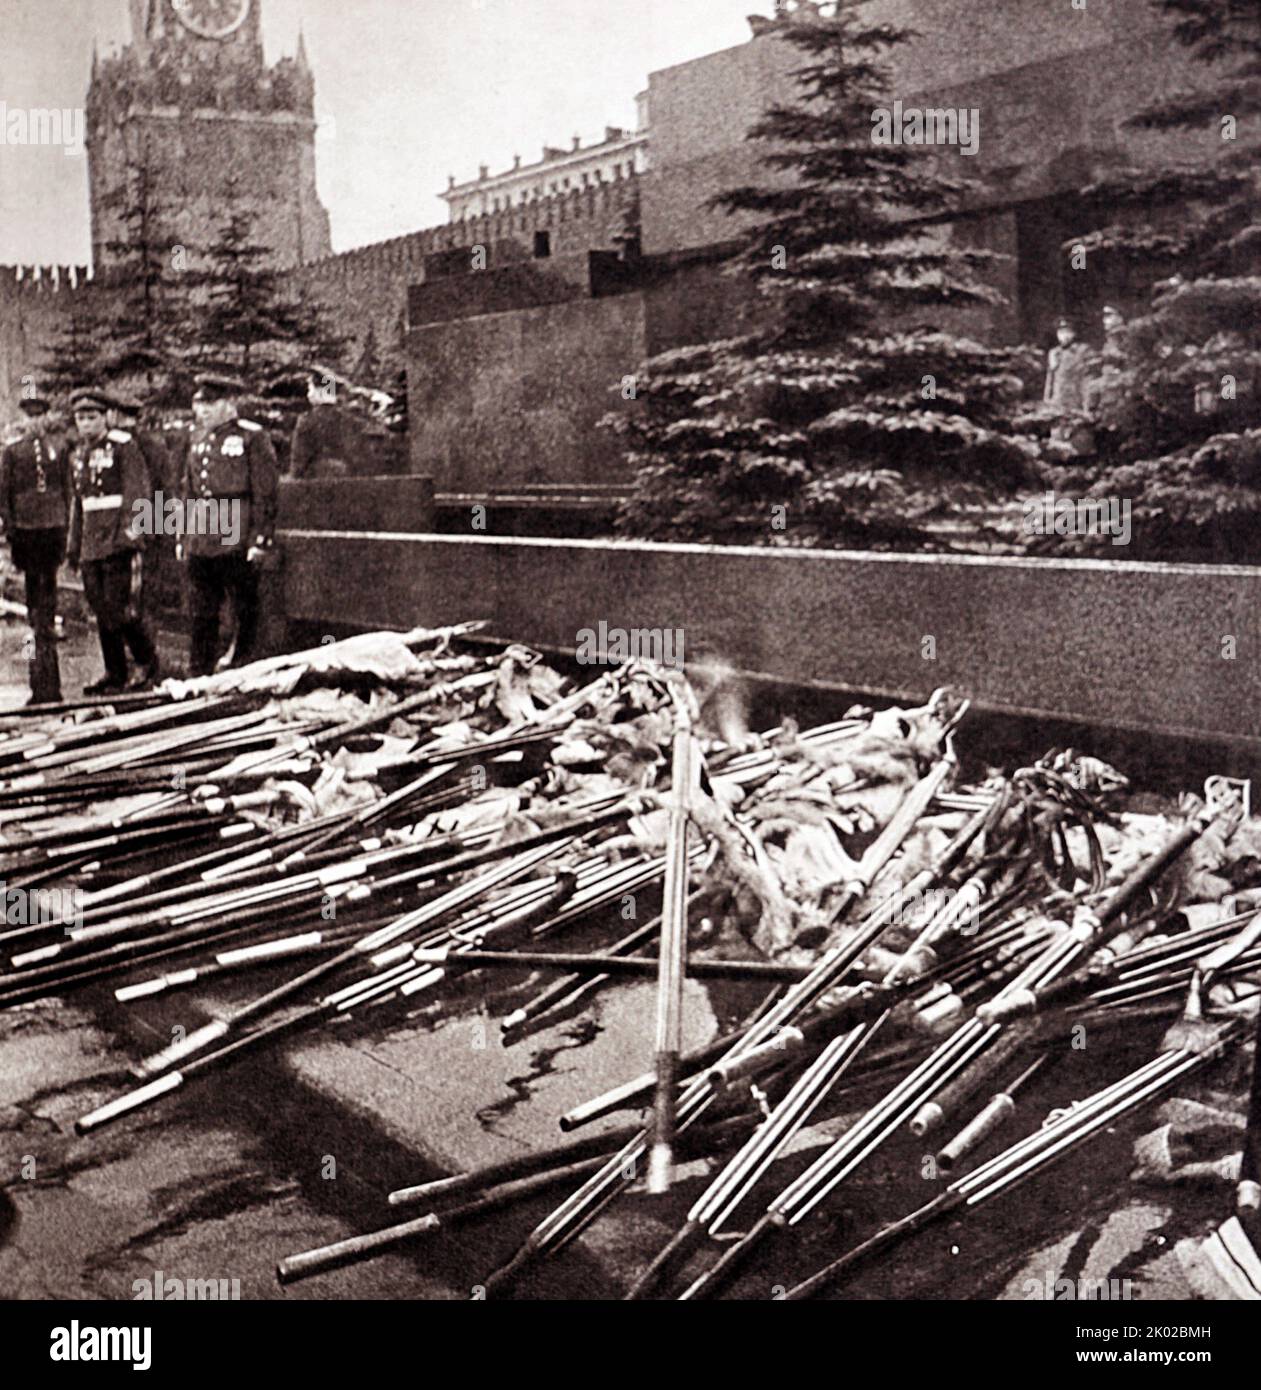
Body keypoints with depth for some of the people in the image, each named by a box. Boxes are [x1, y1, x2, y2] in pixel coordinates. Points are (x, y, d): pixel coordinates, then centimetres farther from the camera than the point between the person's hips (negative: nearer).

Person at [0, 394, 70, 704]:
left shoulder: (59, 451, 9)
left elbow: (68, 492, 12)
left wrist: (66, 528, 6)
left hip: (53, 527, 2)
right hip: (26, 529, -1)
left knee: (49, 591, 5)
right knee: (34, 592, 0)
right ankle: (45, 682, 4)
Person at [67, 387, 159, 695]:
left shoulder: (123, 446, -4)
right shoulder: (78, 455, 17)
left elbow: (139, 494, -10)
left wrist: (131, 537, -18)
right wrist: (73, 546, 20)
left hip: (118, 541, -7)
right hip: (91, 544, 7)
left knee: (117, 606, -10)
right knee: (100, 610, 7)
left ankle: (147, 662, 6)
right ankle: (114, 673, 14)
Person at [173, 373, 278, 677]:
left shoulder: (252, 437, -4)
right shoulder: (195, 439, 16)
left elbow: (265, 493, -7)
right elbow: (186, 490, 20)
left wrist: (260, 539, -13)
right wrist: (182, 537, 15)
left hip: (236, 540, -6)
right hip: (199, 542, 6)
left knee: (247, 612, 2)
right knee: (201, 615, 9)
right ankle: (198, 675, 15)